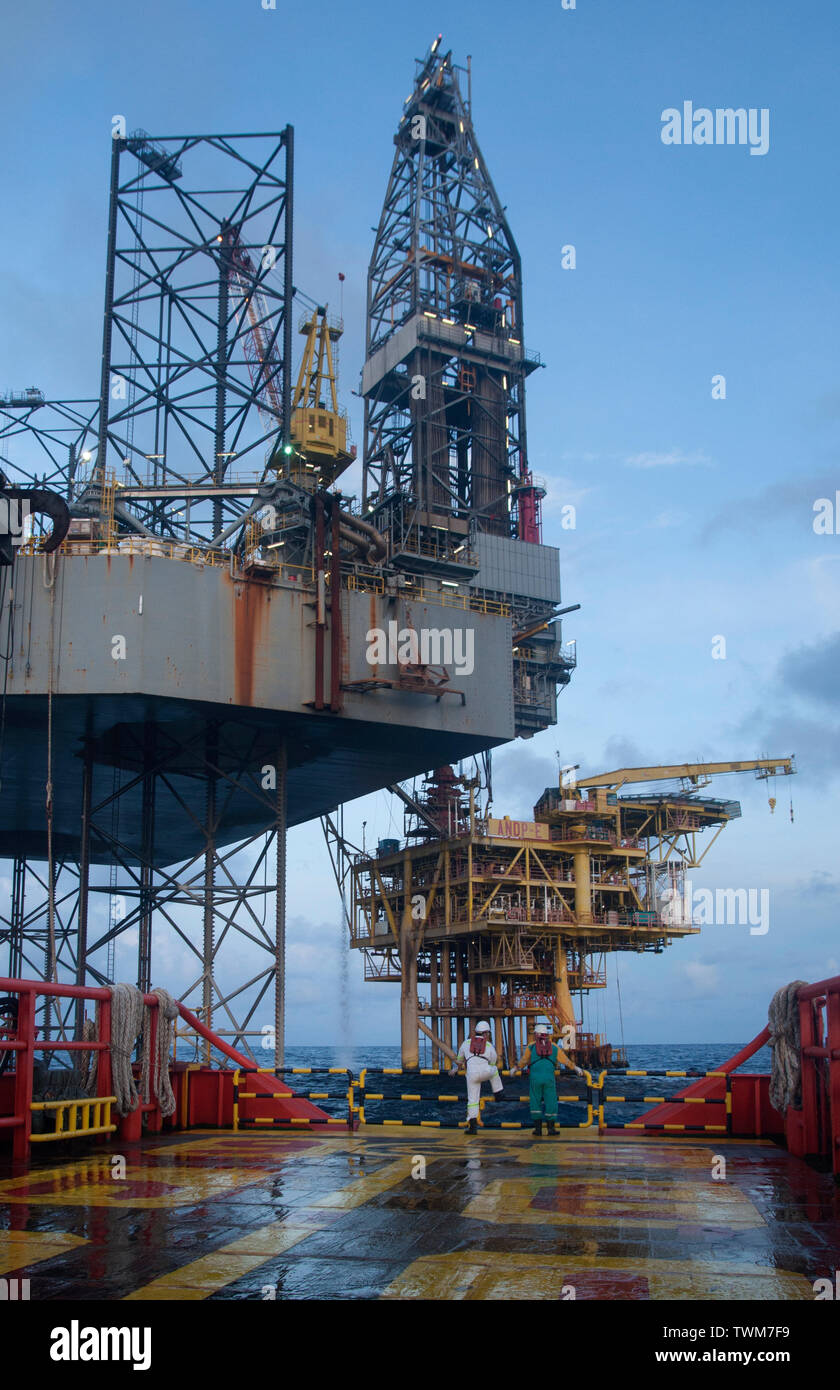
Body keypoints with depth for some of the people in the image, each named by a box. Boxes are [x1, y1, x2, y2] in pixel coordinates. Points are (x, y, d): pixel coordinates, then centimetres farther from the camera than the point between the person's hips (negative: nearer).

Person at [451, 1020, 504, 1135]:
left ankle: (472, 1125, -1)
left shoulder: (467, 1042, 20)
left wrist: (457, 1069, 55)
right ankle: (498, 1094, 43)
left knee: (472, 1099, 6)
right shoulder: (490, 1046, 19)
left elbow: (460, 1058, 35)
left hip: (471, 1073, 0)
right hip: (485, 1071, 0)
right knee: (494, 1069, 34)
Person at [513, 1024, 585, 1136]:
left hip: (535, 1077, -1)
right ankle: (551, 1128, 4)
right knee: (550, 1102, 5)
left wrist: (516, 1070, 30)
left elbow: (523, 1061, 14)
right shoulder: (553, 1047, 15)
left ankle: (537, 1127, 4)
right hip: (549, 1077, 1)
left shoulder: (531, 1046, 10)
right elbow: (566, 1060, 17)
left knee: (535, 1102, 7)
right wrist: (576, 1069, 29)